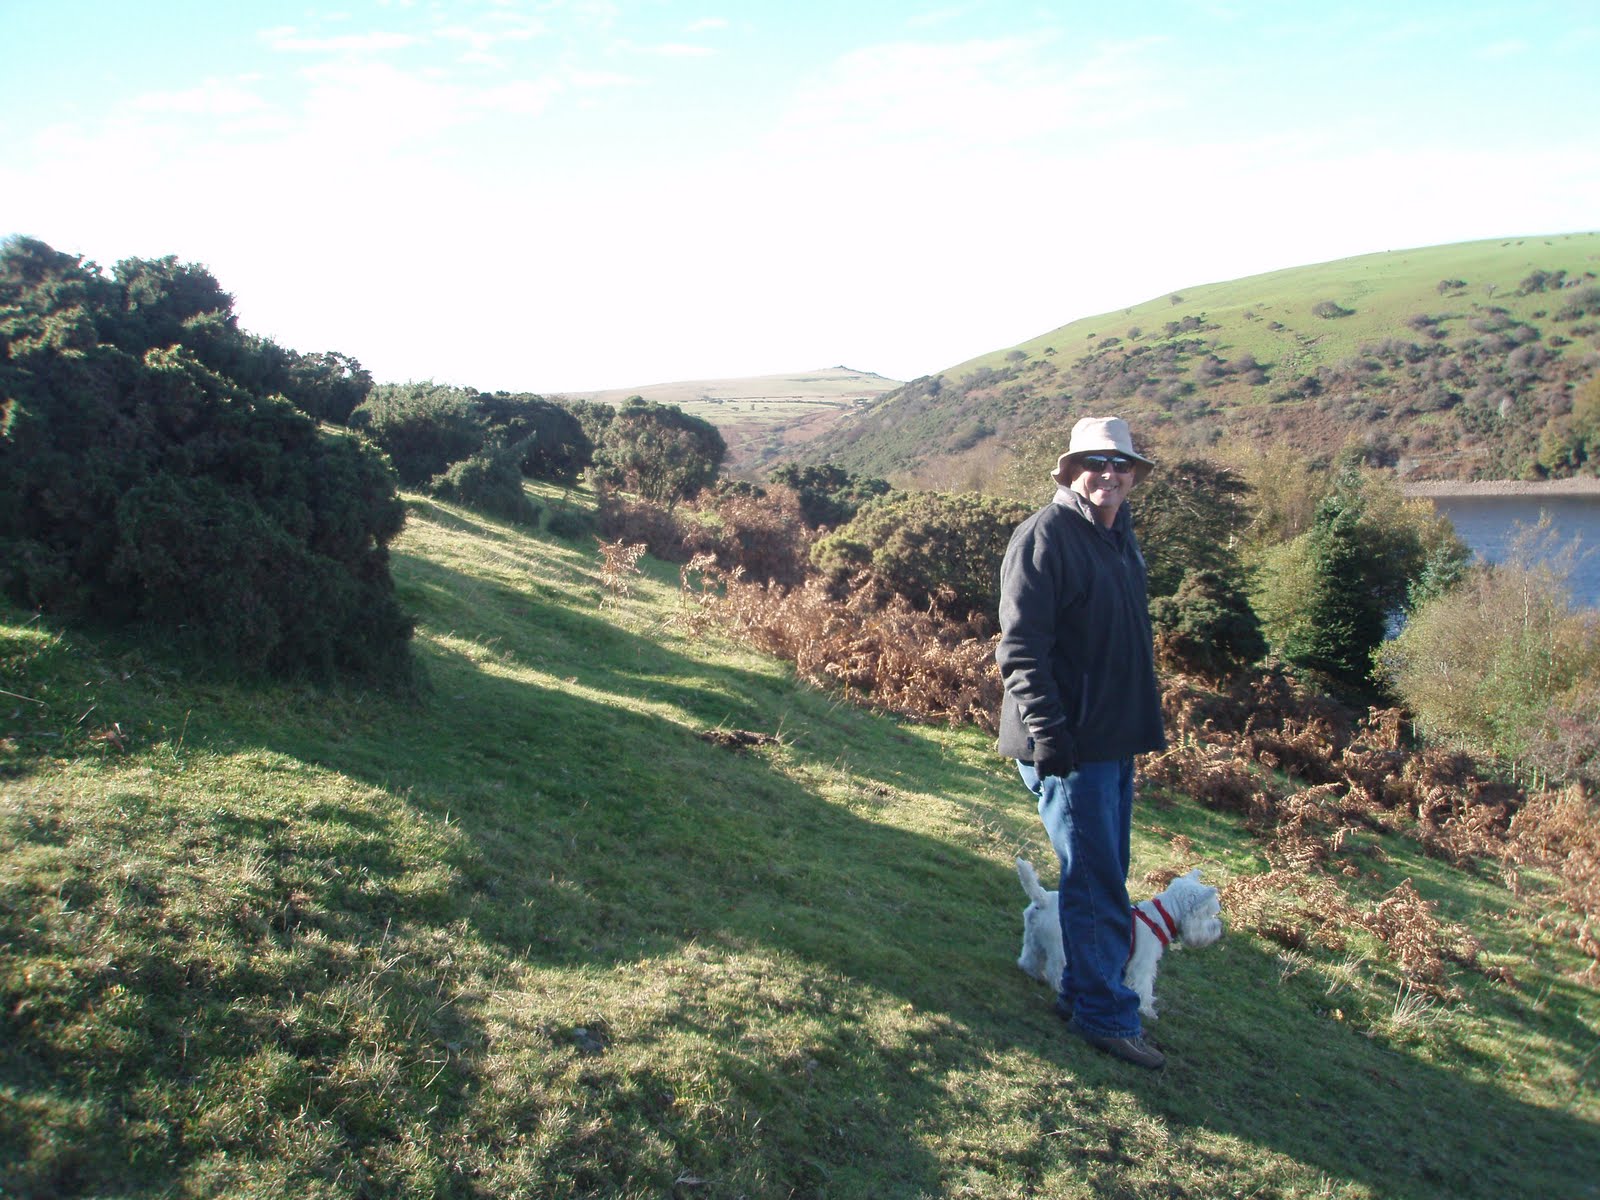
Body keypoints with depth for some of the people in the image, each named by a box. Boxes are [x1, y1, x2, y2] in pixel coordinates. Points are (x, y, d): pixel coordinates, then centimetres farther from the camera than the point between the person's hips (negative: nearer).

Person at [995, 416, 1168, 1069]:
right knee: (1097, 882, -1)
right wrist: (1048, 733, -23)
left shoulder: (1120, 536, 13)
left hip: (1115, 739, 9)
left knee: (1102, 876, 17)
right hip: (1071, 745, -9)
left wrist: (1142, 719, 19)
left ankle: (1083, 993, 31)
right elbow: (1020, 647, -19)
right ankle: (1105, 1014, 11)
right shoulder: (1046, 536, -14)